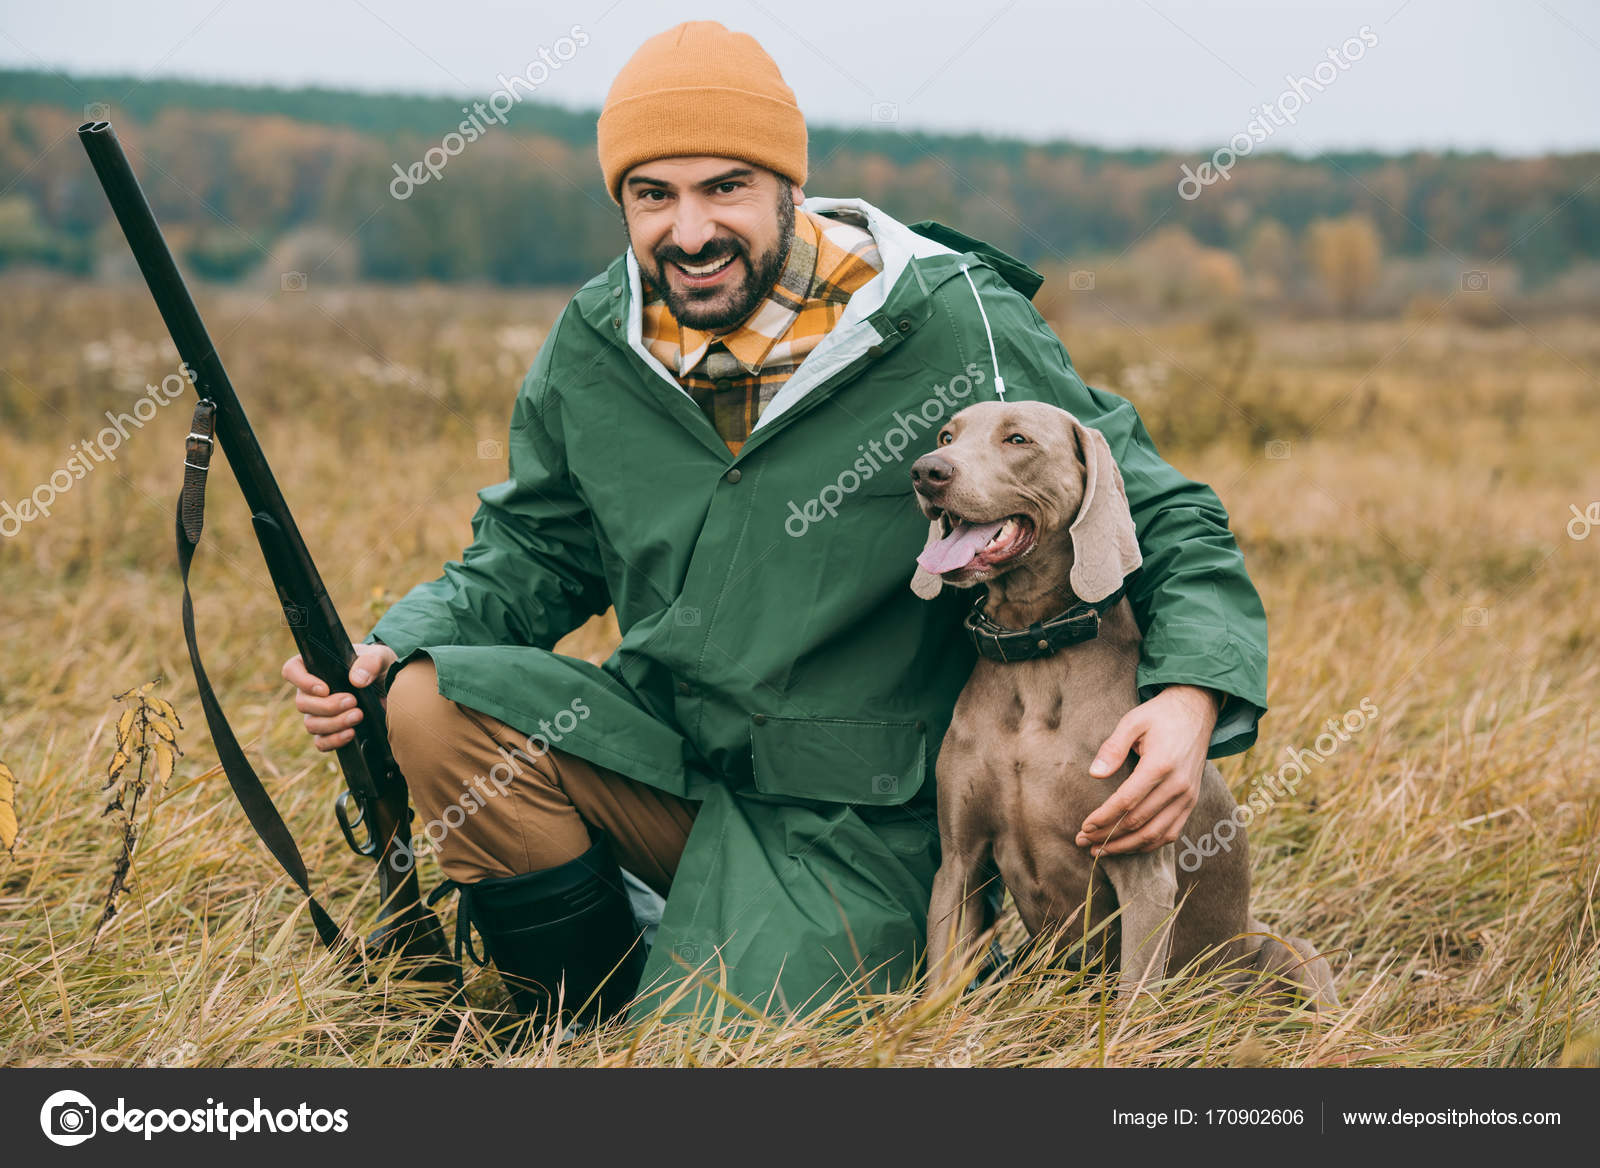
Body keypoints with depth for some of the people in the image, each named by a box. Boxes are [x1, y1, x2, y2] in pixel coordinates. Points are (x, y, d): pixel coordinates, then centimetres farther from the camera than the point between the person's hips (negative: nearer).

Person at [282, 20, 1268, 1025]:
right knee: (435, 700, -19)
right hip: (664, 749, 5)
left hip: (855, 818, -4)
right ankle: (596, 1006, 2)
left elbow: (1160, 516, -8)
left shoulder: (952, 327, -14)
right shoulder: (594, 345, 0)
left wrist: (1191, 695, -27)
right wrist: (389, 652, -8)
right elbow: (531, 552, 12)